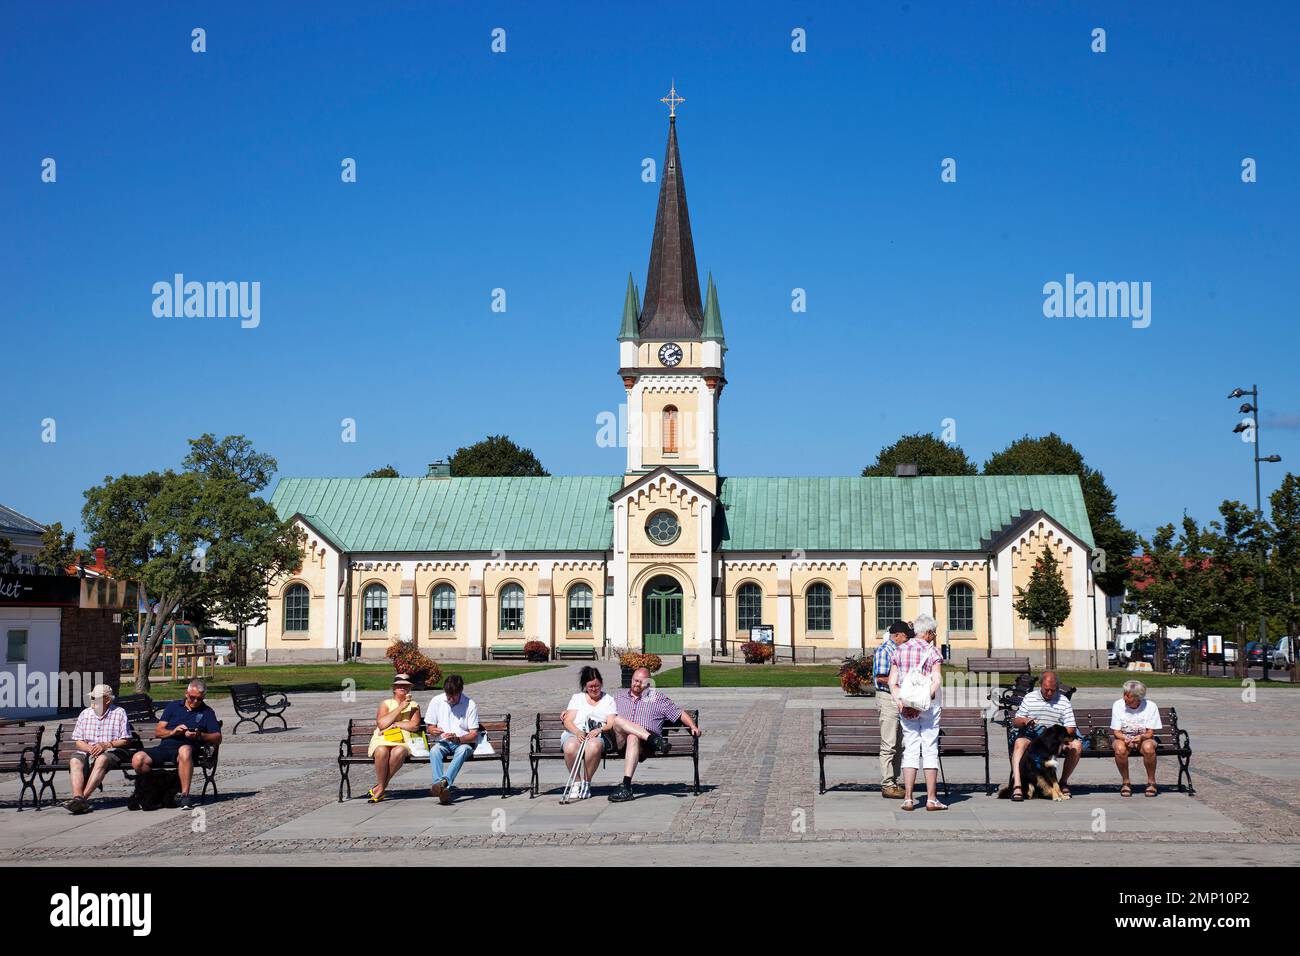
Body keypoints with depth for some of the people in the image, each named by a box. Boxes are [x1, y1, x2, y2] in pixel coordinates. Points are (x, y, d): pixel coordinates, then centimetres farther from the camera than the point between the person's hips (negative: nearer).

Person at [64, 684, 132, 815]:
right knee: (75, 761, -29)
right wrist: (89, 748, -11)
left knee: (101, 759, -38)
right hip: (87, 751, 4)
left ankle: (84, 796, -45)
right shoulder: (85, 714, 15)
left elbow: (126, 741, 0)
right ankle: (77, 797, -48)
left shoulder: (119, 713, 4)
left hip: (112, 751, -4)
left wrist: (106, 745, -16)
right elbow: (78, 741, 11)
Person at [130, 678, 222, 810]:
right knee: (138, 759, -25)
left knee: (185, 750, -41)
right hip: (165, 746, 3)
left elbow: (217, 738, 7)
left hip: (186, 747, -3)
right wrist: (172, 732, -5)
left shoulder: (207, 712, 17)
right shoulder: (173, 706, 22)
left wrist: (199, 736, -10)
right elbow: (157, 732, 16)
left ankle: (185, 795, -39)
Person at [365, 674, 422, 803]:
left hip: (403, 741, 0)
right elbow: (381, 724, -3)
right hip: (382, 740, 0)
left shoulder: (414, 705, 19)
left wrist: (395, 724, -2)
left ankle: (380, 787, -24)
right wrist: (400, 708, -5)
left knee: (399, 752, -37)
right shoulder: (386, 704, 17)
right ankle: (381, 786, -22)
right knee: (382, 752, -37)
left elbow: (415, 726, 2)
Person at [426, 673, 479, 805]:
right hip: (441, 742, 2)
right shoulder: (436, 701, 2)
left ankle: (443, 781, -57)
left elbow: (474, 734, -6)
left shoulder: (470, 704, -4)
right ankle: (443, 789, -52)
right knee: (434, 751, -33)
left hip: (463, 743, -2)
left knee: (463, 750, -37)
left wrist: (458, 739, -26)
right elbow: (429, 726, 10)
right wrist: (433, 731, -16)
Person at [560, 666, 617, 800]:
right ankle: (576, 782, -16)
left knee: (594, 746, -40)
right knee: (570, 747, -37)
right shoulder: (577, 698, 20)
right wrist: (578, 732, -15)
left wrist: (599, 730, -18)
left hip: (597, 735, -1)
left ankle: (586, 782, -19)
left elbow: (611, 724, 5)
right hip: (574, 734, 1)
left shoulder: (609, 700, 19)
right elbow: (568, 722, 7)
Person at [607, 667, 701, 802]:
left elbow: (680, 714, 17)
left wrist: (693, 726, 1)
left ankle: (626, 786, -49)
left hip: (644, 745, -2)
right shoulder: (619, 697, 29)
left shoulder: (658, 699, 20)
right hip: (621, 742, 2)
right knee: (619, 720, -32)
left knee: (633, 738, -40)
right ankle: (655, 740, -40)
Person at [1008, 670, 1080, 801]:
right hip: (1032, 735, -1)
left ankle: (1063, 782, -5)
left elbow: (1071, 729, 0)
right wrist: (1024, 721, -18)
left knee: (1076, 745, -24)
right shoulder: (1029, 698, 8)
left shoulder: (1064, 701, 7)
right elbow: (1014, 722, 7)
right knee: (1019, 743, -33)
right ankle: (1017, 786, -41)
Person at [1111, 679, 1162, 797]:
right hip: (1123, 738, 1)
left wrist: (1141, 737, -30)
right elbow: (1116, 732, -5)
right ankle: (1126, 782, -14)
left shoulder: (1150, 706, -9)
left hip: (1144, 738, -1)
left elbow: (1150, 733, -8)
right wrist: (1125, 738, -26)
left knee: (1148, 747, -37)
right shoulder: (1118, 705, -7)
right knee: (1120, 749, -36)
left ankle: (1151, 782, -14)